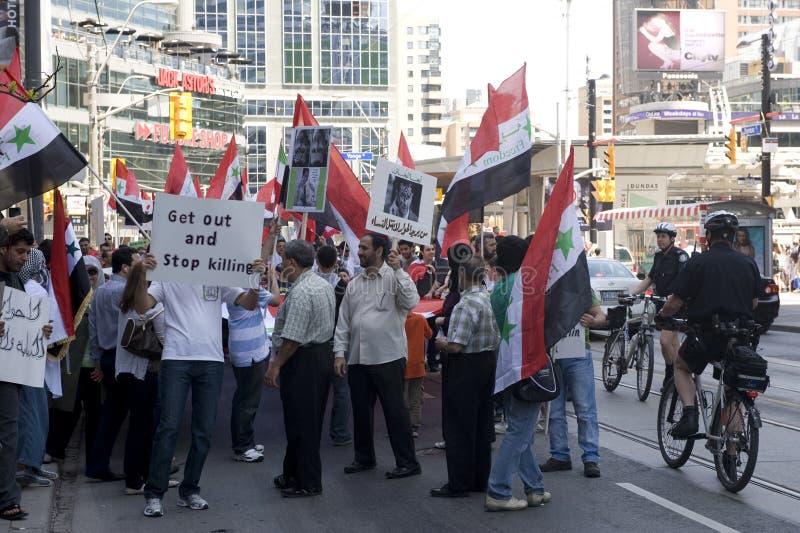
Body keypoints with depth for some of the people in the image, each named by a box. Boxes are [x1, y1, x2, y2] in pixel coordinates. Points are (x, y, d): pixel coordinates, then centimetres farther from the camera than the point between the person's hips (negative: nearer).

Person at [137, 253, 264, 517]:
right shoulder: (167, 277, 5)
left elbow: (249, 303, 3)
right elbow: (143, 306, -6)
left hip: (211, 361, 3)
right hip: (176, 359, -3)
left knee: (204, 431, 7)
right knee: (168, 428, -6)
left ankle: (189, 490, 19)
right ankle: (154, 494, 0)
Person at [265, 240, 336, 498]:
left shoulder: (300, 292, -20)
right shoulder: (324, 285, 12)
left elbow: (293, 338, -23)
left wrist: (275, 366, -18)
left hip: (302, 360, -10)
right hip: (323, 353, 10)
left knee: (300, 422, -2)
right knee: (311, 420, 15)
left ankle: (308, 483, 4)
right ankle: (293, 474, 26)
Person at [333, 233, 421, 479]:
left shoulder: (394, 278, -3)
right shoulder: (354, 284, 14)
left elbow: (411, 302, -22)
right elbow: (344, 321, 13)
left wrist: (397, 269, -20)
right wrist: (340, 352, 5)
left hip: (388, 357, -6)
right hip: (358, 358, 6)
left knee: (395, 410, -1)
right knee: (361, 410, 13)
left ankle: (407, 463, 6)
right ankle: (364, 457, 27)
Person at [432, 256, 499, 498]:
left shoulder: (467, 305, -21)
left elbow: (455, 346, -25)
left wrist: (440, 342, -4)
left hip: (465, 368, -8)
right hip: (489, 362, 9)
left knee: (458, 429, 1)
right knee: (482, 426, 15)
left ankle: (459, 484, 5)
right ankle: (481, 480, 22)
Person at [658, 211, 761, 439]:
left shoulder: (698, 262, -6)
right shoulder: (749, 263, 5)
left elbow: (674, 303, -6)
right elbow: (754, 302, 16)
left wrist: (661, 315, 16)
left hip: (706, 335, -3)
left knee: (681, 367, 25)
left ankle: (689, 412, 1)